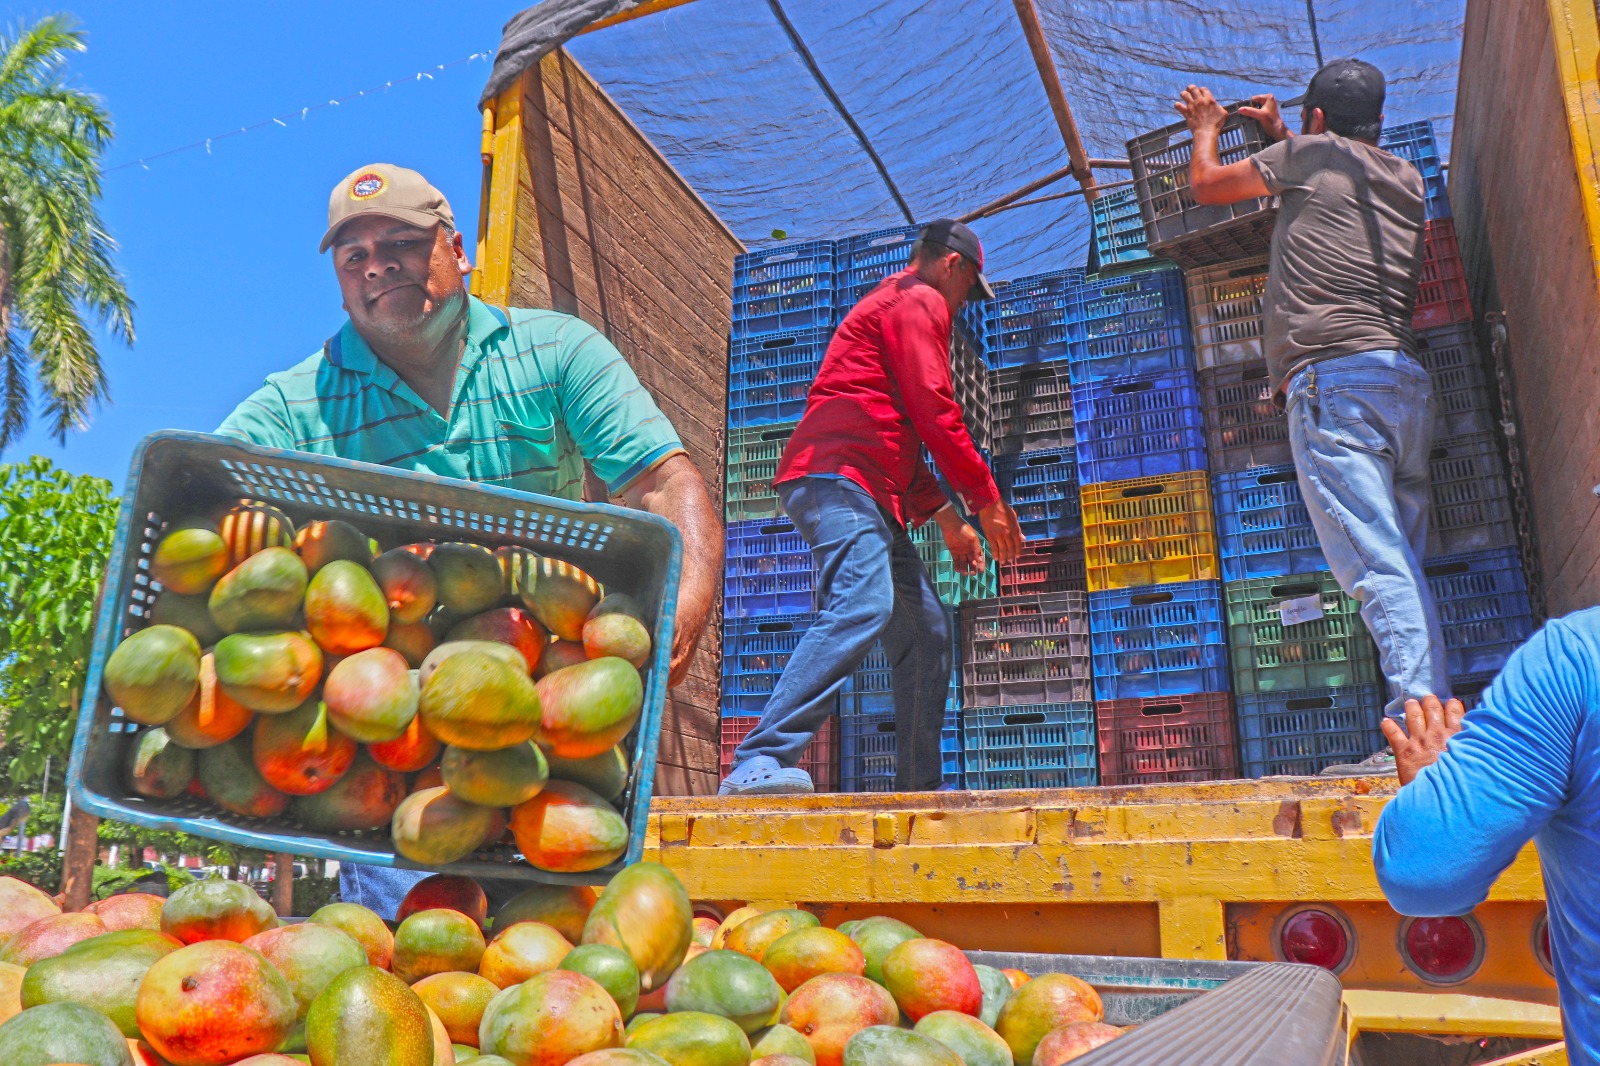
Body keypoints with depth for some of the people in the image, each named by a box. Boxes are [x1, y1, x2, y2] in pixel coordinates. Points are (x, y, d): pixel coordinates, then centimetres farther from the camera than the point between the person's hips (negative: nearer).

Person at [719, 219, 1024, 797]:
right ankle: (759, 764, -37)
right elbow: (935, 413, -10)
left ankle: (919, 784, 16)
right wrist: (988, 500, -1)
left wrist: (947, 519, 28)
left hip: (871, 497, 11)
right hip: (840, 476, -11)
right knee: (862, 606, -29)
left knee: (926, 630, 12)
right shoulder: (920, 301, 3)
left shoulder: (891, 304, 35)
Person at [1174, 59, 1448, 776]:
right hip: (1408, 383, 7)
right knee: (1403, 569, 5)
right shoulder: (1406, 179, 26)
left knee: (1378, 568, -17)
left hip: (1333, 380, -7)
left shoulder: (1310, 154, 8)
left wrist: (1206, 127, 42)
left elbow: (1207, 184, 22)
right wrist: (1278, 137, 55)